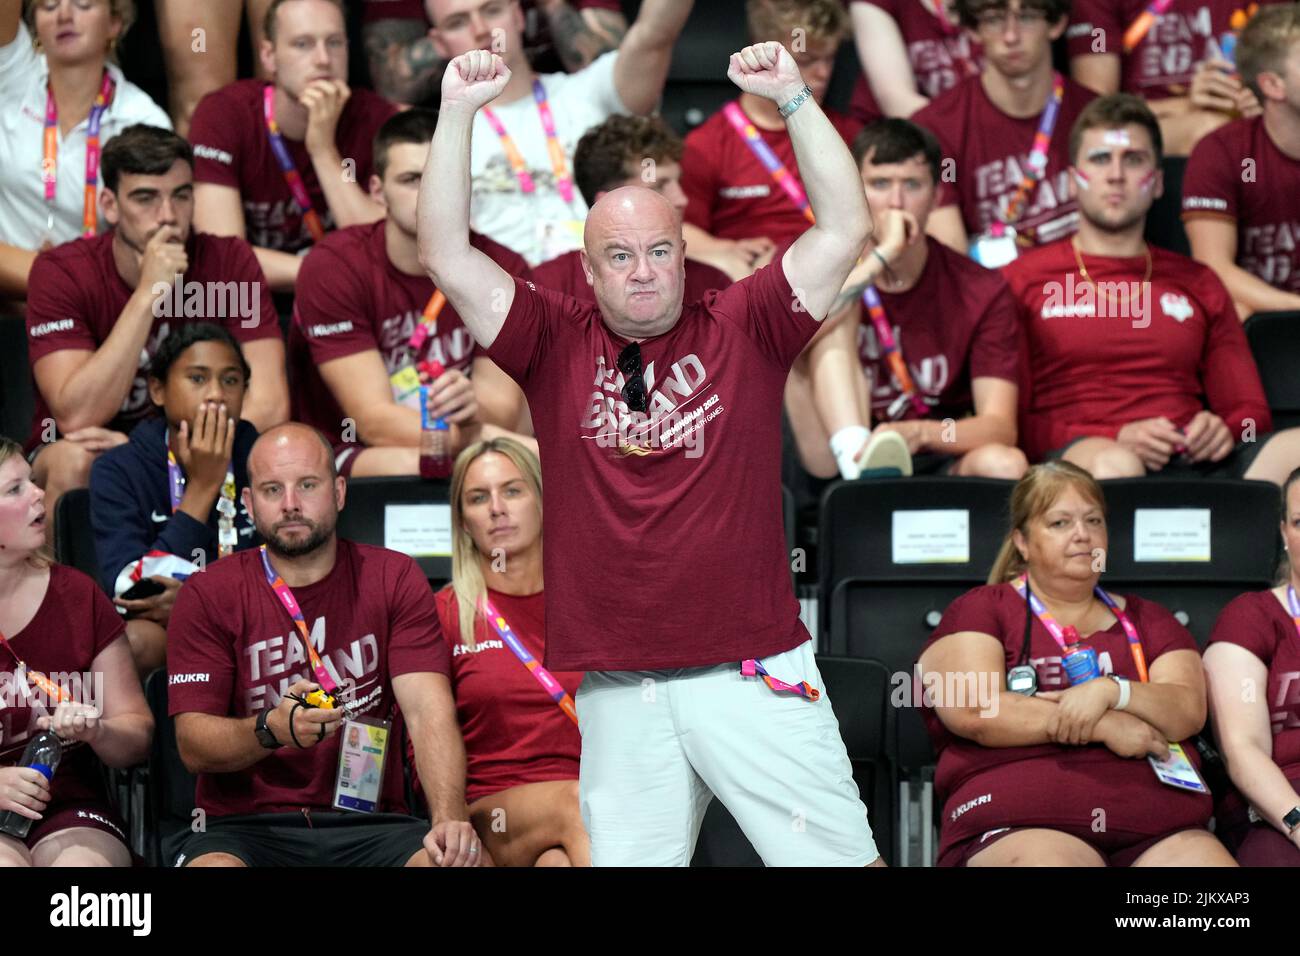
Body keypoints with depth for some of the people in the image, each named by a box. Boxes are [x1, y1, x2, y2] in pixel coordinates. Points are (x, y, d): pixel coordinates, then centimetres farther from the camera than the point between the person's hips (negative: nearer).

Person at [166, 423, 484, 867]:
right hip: (244, 827, -1)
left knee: (464, 859, -28)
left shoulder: (393, 579, 8)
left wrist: (450, 821, -23)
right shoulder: (208, 594, 4)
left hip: (368, 822, 1)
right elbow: (193, 744, -3)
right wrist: (271, 730, -26)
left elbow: (429, 711, -5)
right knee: (213, 867, -36)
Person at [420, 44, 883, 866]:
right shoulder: (556, 344, 6)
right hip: (621, 696, 2)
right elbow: (448, 258, 0)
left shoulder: (742, 331, 3)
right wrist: (458, 114, -7)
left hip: (754, 675, -1)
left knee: (841, 858, -2)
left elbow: (845, 229, -3)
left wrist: (794, 98, -10)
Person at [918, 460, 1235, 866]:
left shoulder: (1147, 620, 27)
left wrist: (1111, 691, -10)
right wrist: (1107, 726, -3)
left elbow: (1189, 711, 10)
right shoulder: (980, 611, 15)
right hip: (1019, 822, -4)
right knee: (1050, 861, -38)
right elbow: (972, 711, -3)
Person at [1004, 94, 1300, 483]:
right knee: (1113, 465, -43)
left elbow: (1251, 411, 24)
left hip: (1190, 461, 4)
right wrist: (1115, 440, -12)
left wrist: (1223, 431, -2)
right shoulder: (1023, 281, 14)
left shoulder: (1198, 285, 27)